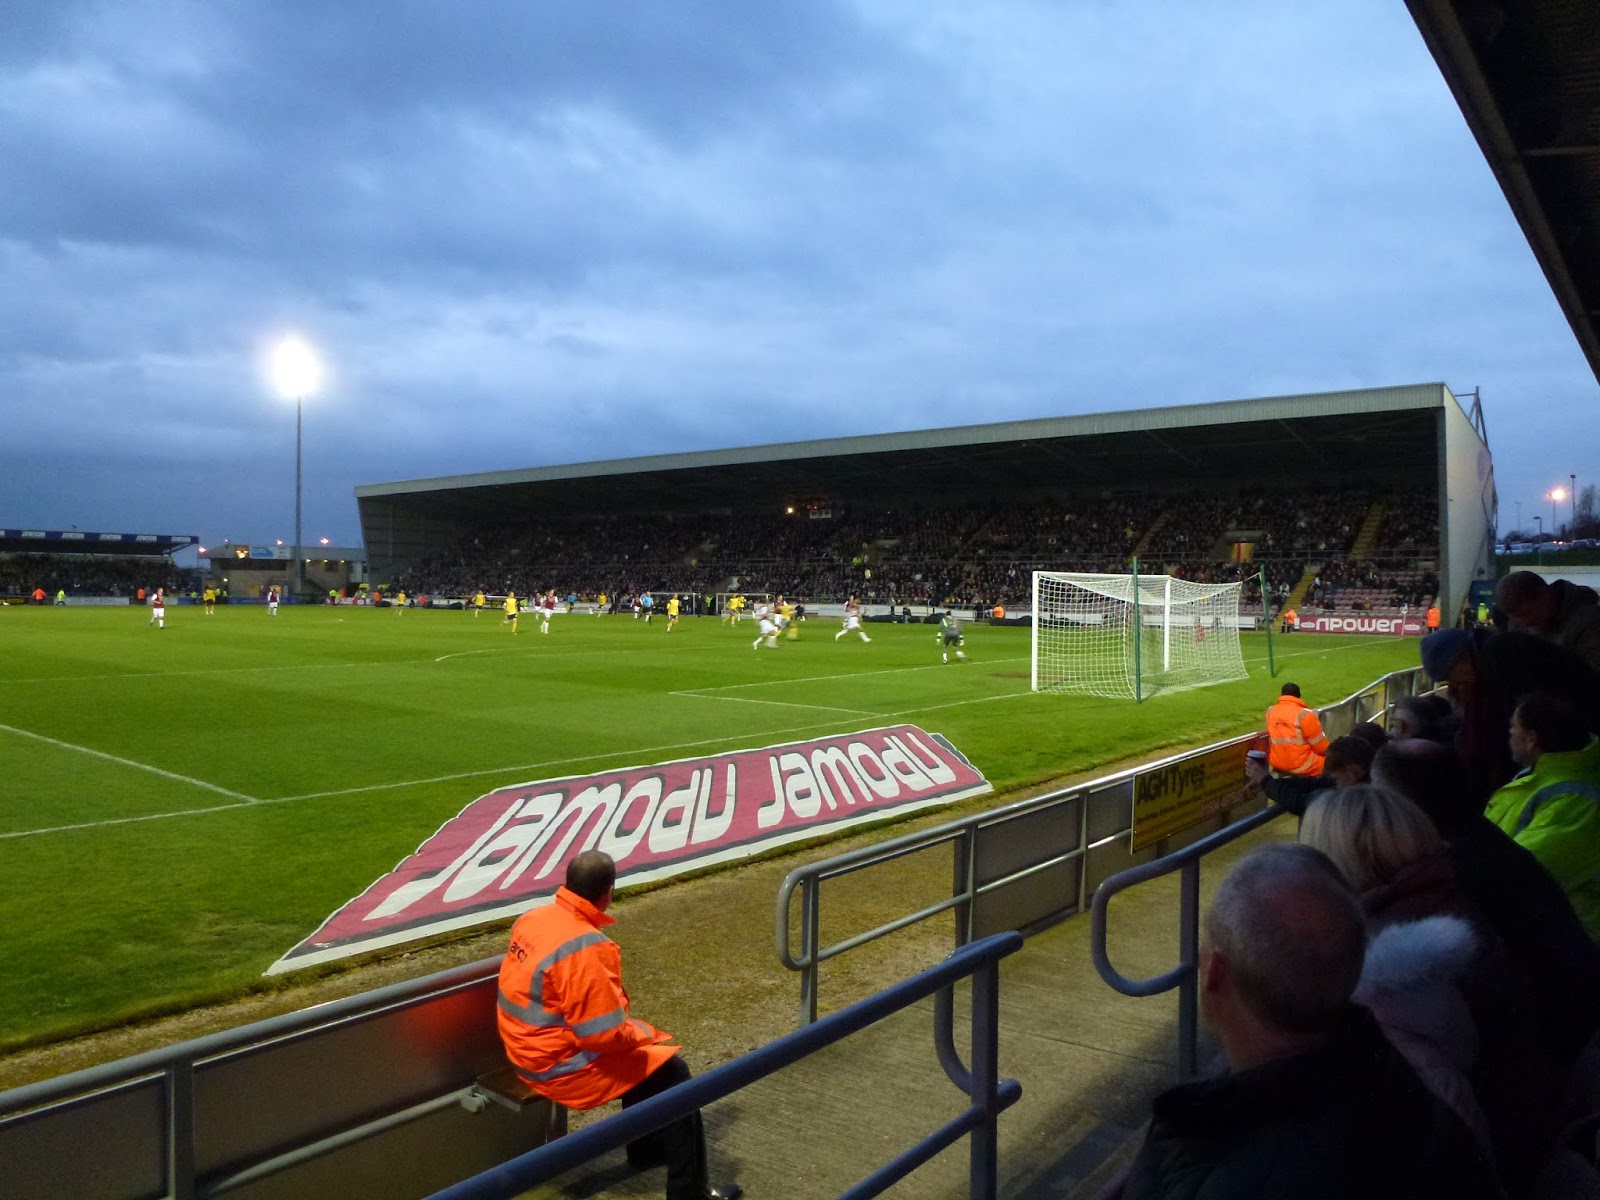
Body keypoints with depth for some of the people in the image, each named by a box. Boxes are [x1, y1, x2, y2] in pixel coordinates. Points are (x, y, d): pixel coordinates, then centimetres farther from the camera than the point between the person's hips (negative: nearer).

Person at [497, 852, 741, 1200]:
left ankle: (645, 1147, 39)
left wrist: (620, 1006, 13)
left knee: (647, 1052, 24)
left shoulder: (534, 917, -2)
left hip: (530, 1048, 9)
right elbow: (607, 1035, -26)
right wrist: (645, 1033, -6)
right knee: (671, 1071, 2)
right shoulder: (585, 947, -29)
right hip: (559, 1064, -9)